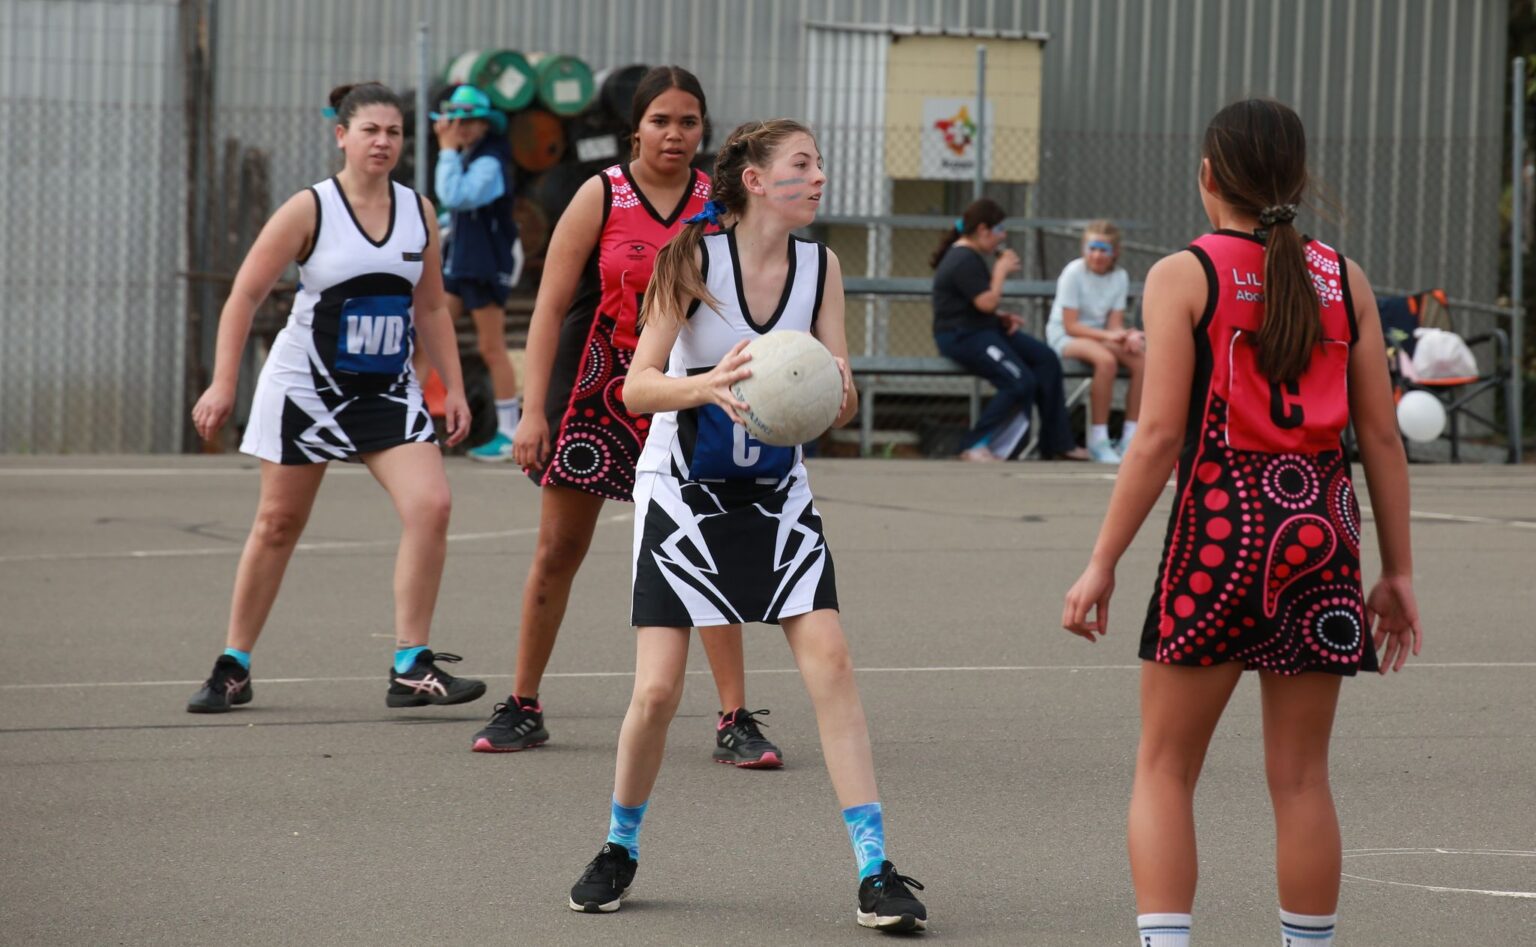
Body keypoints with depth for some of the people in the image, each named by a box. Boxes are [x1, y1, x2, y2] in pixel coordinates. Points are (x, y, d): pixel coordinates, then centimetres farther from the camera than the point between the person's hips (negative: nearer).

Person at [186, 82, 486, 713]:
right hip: (307, 387, -3)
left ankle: (411, 670, -10)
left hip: (388, 391, 3)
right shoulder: (309, 210, -9)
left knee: (430, 505, -15)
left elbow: (430, 310, 13)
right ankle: (233, 669, 20)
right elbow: (244, 295, -9)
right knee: (279, 524, 5)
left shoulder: (417, 210, 4)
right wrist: (223, 384, -16)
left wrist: (453, 389, 7)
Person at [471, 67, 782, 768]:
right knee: (558, 551, 5)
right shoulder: (601, 197, -7)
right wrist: (533, 411, -14)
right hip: (596, 390, -1)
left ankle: (735, 722, -5)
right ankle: (522, 707, 19)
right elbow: (550, 306, -7)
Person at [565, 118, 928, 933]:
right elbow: (636, 385, -17)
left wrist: (839, 393, -28)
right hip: (682, 491, -3)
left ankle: (874, 874, -10)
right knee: (657, 689, -7)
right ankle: (620, 849, 18)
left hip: (776, 493, 3)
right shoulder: (694, 257, -14)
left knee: (829, 661, -11)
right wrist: (707, 385, -37)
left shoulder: (819, 266, -2)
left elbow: (838, 399, -3)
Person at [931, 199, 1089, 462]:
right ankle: (975, 447, -14)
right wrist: (1001, 270, -10)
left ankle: (1057, 443, 3)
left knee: (1046, 359, 2)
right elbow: (987, 303, -22)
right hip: (961, 336, -11)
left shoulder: (970, 256, 18)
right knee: (1021, 381, -23)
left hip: (984, 329, 11)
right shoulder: (964, 261, -17)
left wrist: (1002, 317, 10)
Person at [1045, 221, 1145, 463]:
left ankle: (1130, 438, -16)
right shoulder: (1074, 273, -13)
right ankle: (1098, 440, -30)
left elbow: (1114, 324, -1)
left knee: (1142, 361, -22)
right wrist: (1107, 336, -27)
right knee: (1106, 360, -36)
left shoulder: (1120, 277, 2)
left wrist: (1127, 337, -24)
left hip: (1100, 335, 5)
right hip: (1064, 337, -5)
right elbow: (1071, 325, -16)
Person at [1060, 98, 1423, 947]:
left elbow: (1160, 433, -10)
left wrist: (1102, 563, -7)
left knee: (1165, 768, 5)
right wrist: (1397, 571, 12)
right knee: (1300, 776, 10)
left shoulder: (1182, 277, -3)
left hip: (1222, 521, -3)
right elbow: (1382, 436, 6)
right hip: (1324, 526, 3)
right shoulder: (1342, 278, 8)